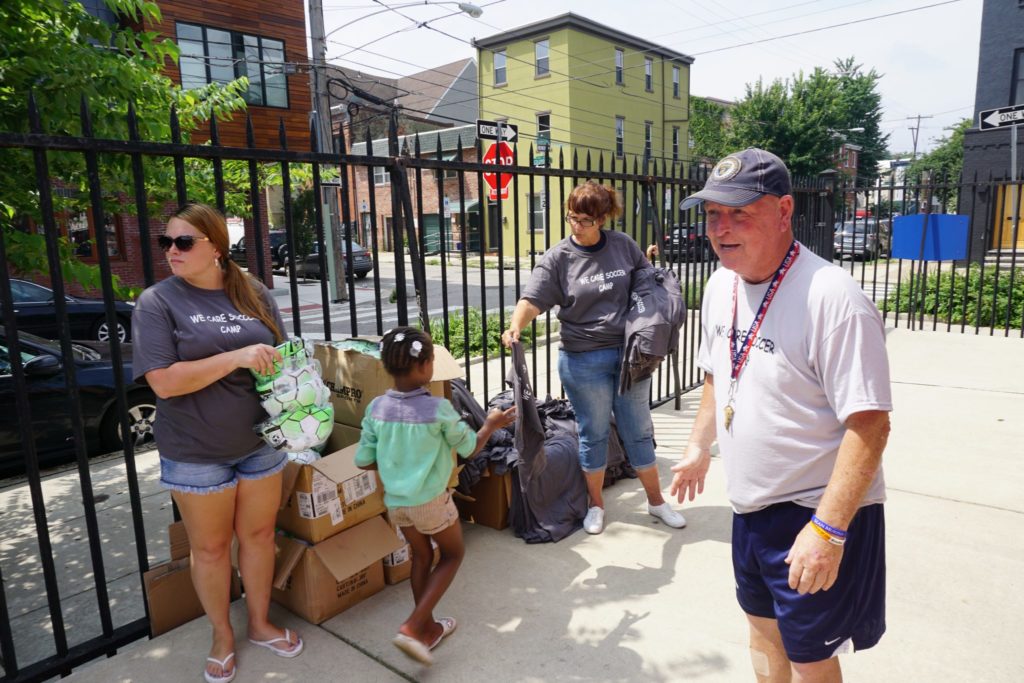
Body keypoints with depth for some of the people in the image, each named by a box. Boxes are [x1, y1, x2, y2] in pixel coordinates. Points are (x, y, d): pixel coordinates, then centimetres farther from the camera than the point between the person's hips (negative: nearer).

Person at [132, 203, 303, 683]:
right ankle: (222, 636, 36)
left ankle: (260, 623, 38)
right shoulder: (157, 302, -10)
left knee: (259, 534, 16)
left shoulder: (254, 294, 0)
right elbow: (164, 382, -18)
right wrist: (237, 358, -25)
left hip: (260, 442, 3)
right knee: (211, 547, 13)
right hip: (196, 452, -3)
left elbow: (280, 355, 9)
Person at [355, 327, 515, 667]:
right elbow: (470, 449, -6)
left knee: (421, 557, 25)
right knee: (453, 554, 19)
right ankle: (412, 627, 9)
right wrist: (492, 424, 11)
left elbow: (364, 461, -2)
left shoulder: (376, 408, -9)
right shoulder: (439, 409, -21)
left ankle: (428, 628, 38)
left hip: (395, 501, 5)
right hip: (430, 501, -5)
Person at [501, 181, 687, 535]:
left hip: (630, 352, 2)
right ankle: (596, 504, 30)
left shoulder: (623, 245, 1)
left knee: (639, 430, 14)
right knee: (593, 433, 10)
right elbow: (532, 299, -15)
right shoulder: (559, 257, -7)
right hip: (584, 359, -2)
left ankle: (656, 500, 32)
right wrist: (515, 326, -33)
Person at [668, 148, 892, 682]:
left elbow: (869, 424, -25)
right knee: (763, 627, 24)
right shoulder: (721, 285, 0)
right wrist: (699, 447, 18)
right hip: (750, 506, 7)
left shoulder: (832, 298, -25)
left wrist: (827, 530, -26)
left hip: (819, 513, -7)